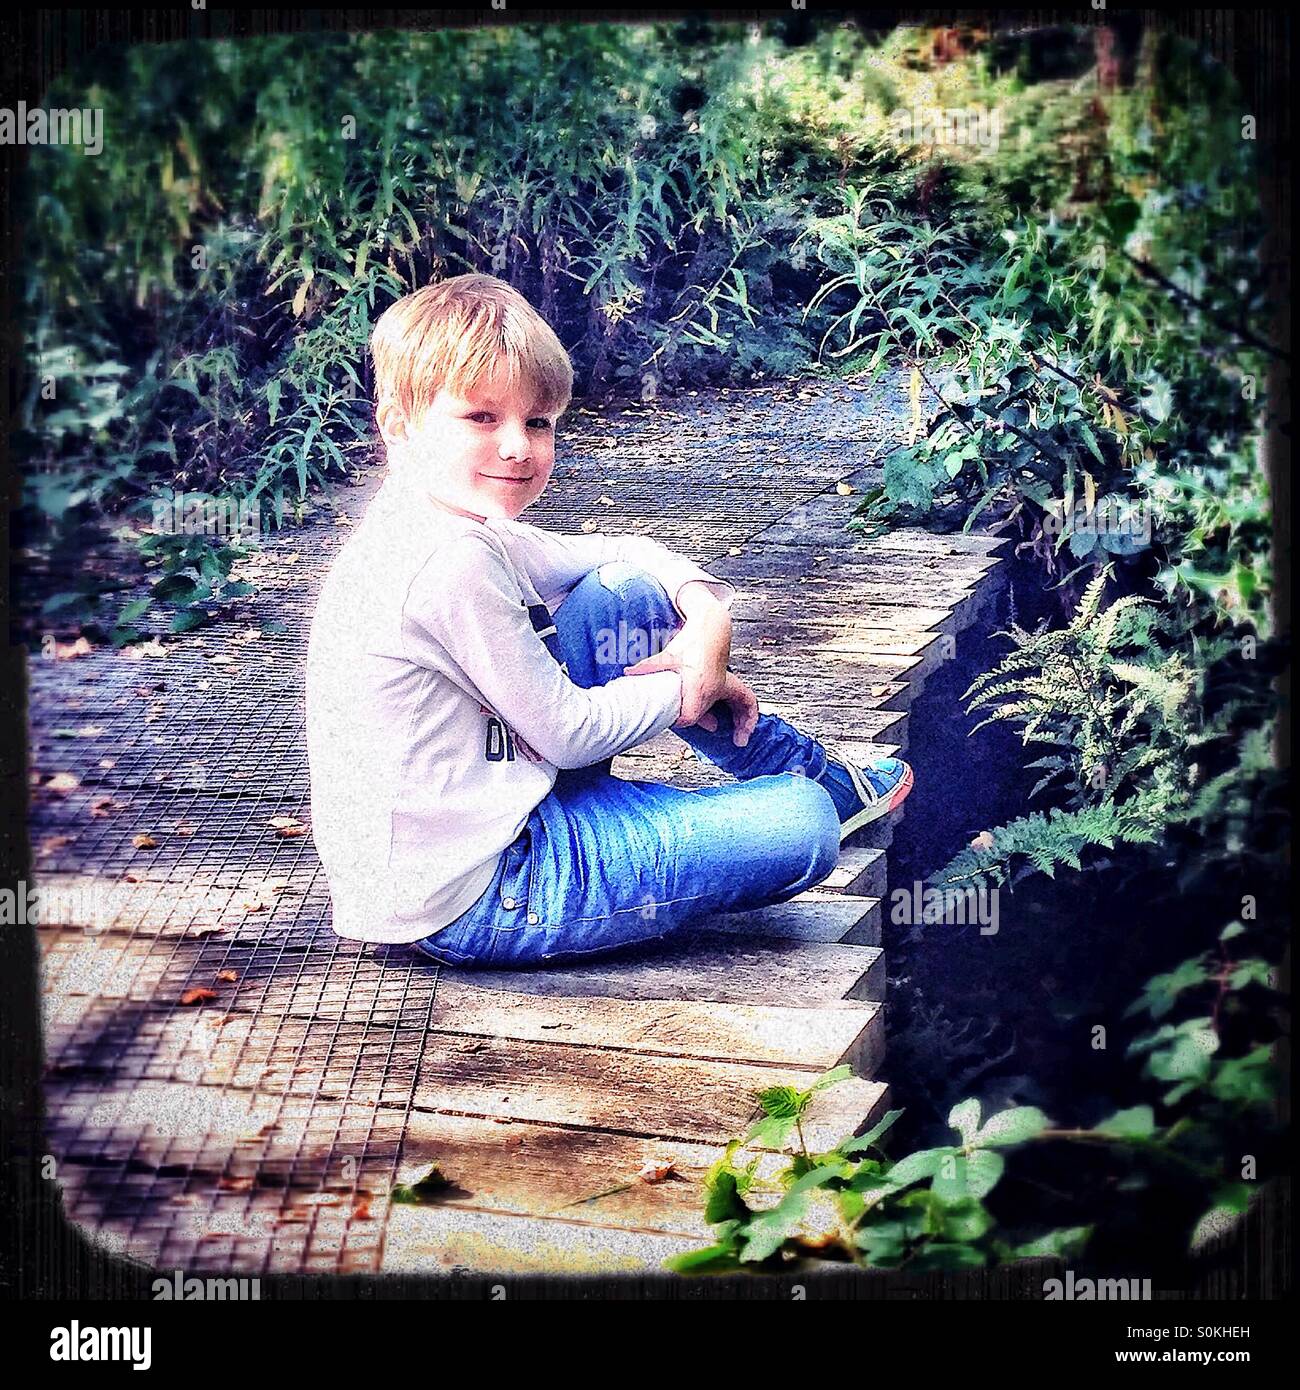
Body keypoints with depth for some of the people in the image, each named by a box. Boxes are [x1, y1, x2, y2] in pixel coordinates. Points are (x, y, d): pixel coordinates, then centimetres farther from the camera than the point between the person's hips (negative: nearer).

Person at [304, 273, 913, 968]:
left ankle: (815, 772, 24)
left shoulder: (454, 526, 7)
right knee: (801, 830, -12)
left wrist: (705, 608, -1)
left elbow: (629, 552, 19)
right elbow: (567, 731, -17)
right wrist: (690, 689, -1)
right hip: (470, 902, -10)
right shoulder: (452, 563, -24)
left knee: (629, 591, 10)